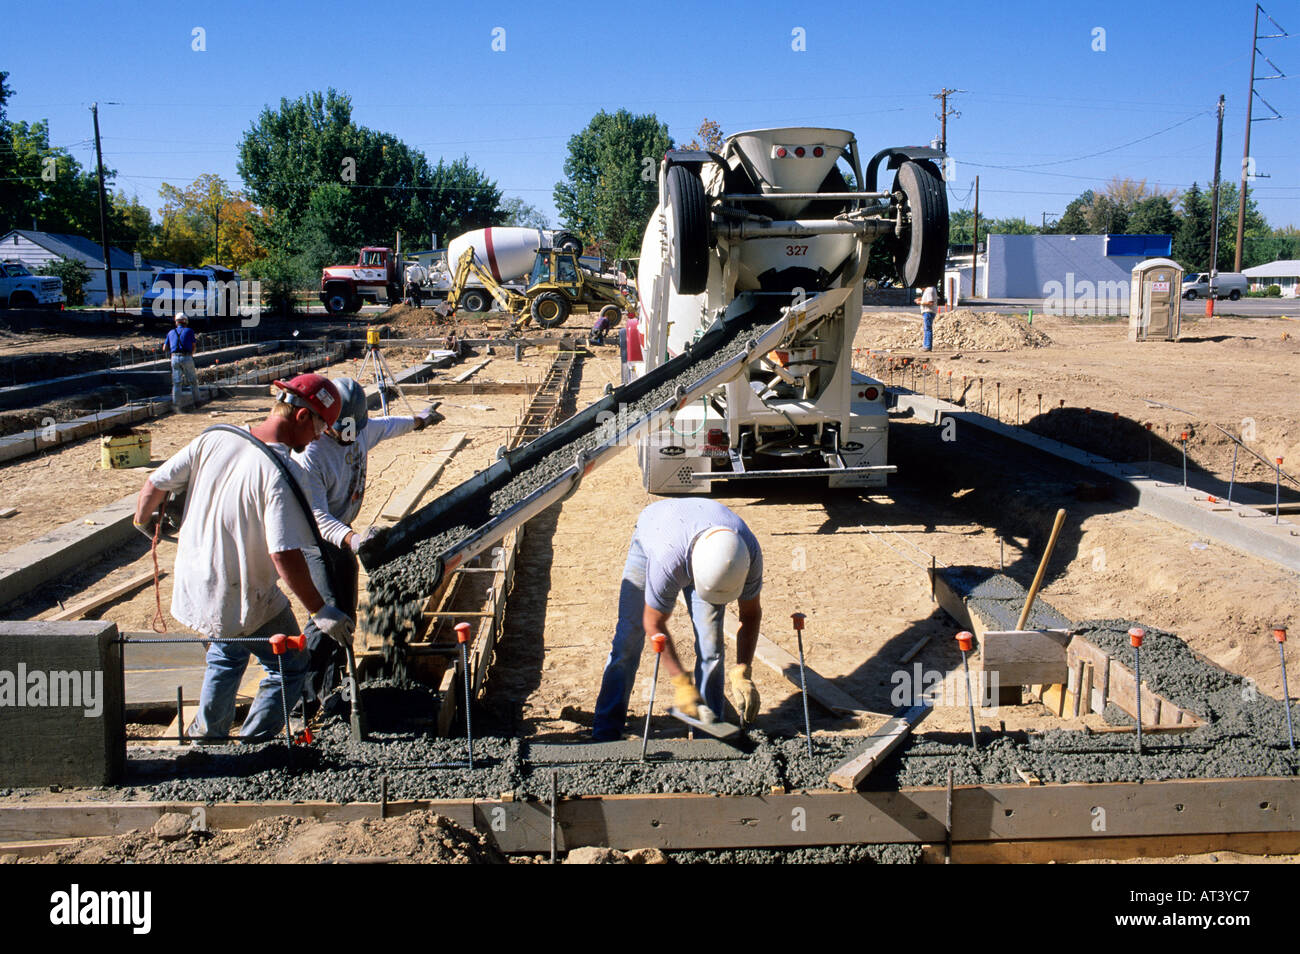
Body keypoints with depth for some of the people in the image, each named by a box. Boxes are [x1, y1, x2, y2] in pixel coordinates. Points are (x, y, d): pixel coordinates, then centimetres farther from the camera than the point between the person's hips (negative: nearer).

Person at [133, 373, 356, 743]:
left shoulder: (213, 438, -6)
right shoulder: (282, 474, -26)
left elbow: (155, 485, 2)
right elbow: (284, 555, -31)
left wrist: (145, 520, 23)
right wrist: (320, 611, -23)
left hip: (194, 588, 7)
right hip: (246, 604, -7)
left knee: (227, 657, 32)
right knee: (290, 668, 14)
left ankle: (206, 739, 43)